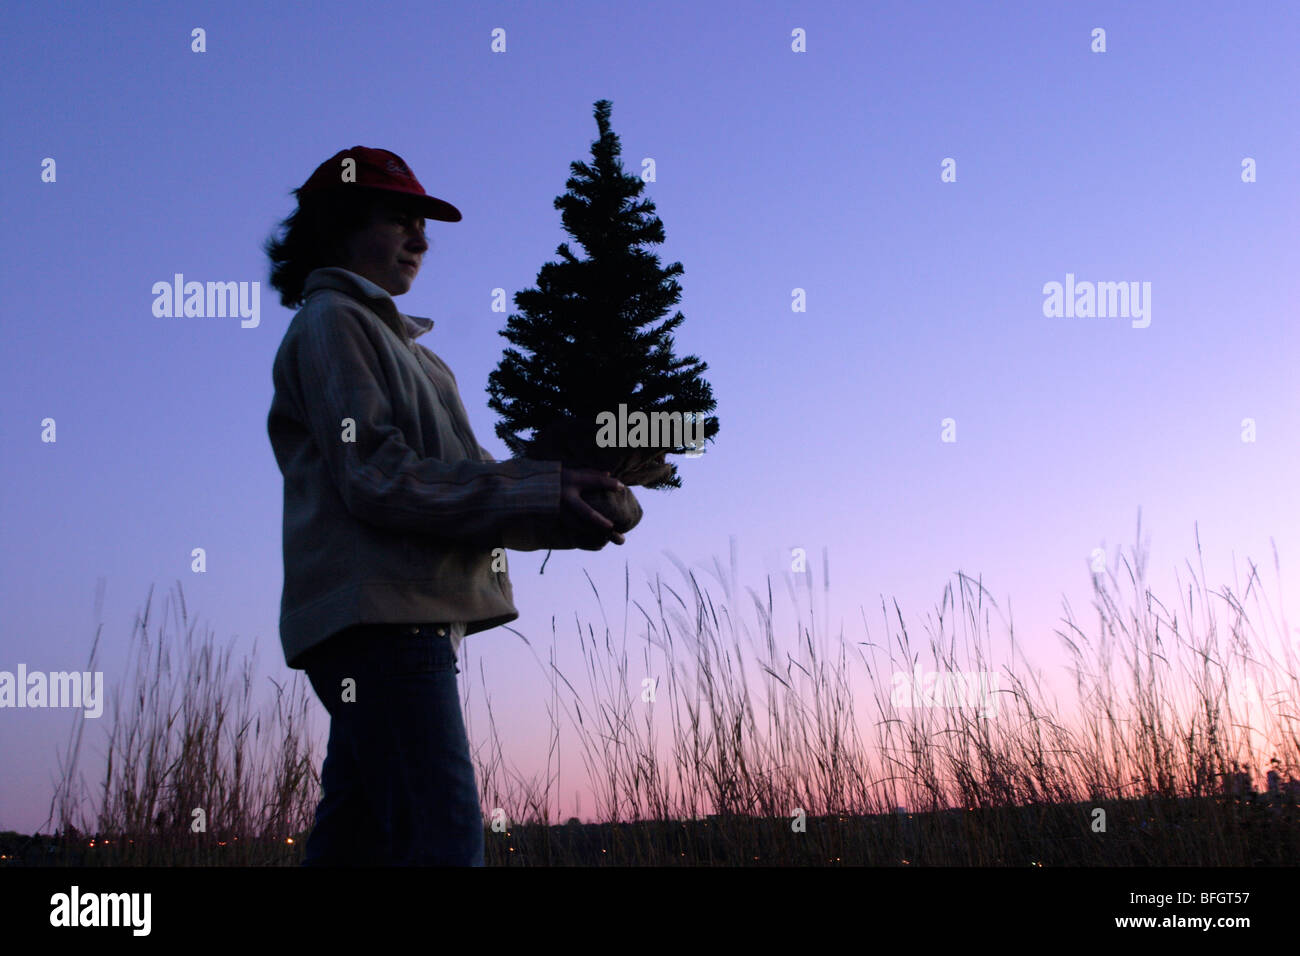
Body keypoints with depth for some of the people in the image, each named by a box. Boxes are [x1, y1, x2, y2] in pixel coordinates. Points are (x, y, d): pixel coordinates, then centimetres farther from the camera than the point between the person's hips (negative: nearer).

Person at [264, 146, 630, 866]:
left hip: (405, 618, 10)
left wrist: (566, 505, 3)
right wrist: (542, 499, -16)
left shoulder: (392, 339, 28)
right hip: (377, 615, -10)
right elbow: (376, 479, -13)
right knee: (442, 837, -17)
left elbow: (452, 475, 19)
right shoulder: (331, 323, -1)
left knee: (356, 837, 10)